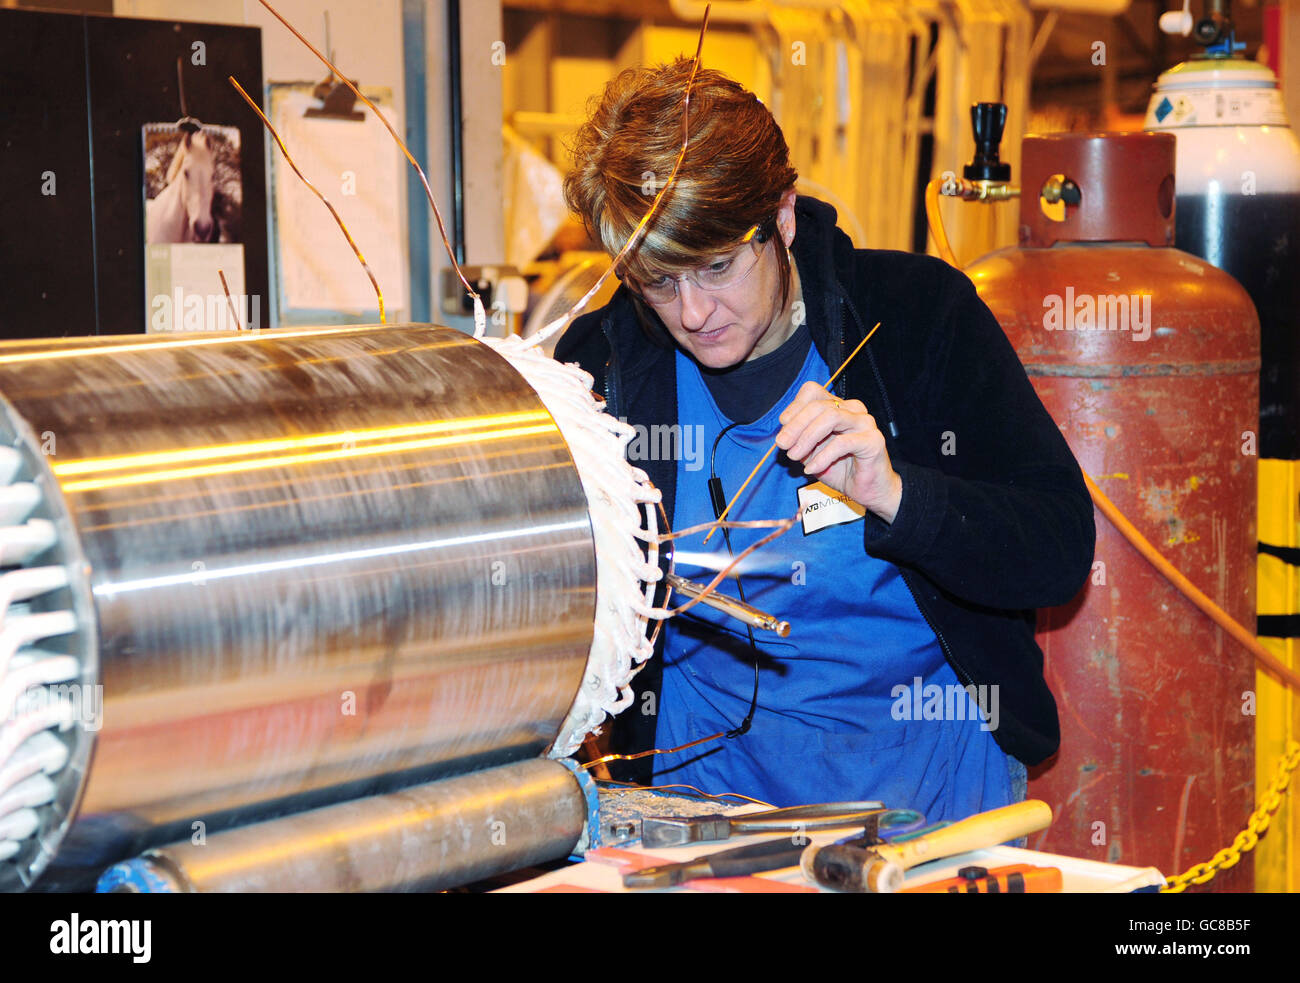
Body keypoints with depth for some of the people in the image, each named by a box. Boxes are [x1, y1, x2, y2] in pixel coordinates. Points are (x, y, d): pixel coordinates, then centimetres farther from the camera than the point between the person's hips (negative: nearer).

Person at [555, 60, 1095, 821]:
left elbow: (1062, 553, -8)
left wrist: (892, 494, -23)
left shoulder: (921, 311, -5)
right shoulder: (598, 359, 1)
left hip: (926, 752, -1)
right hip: (704, 765, 2)